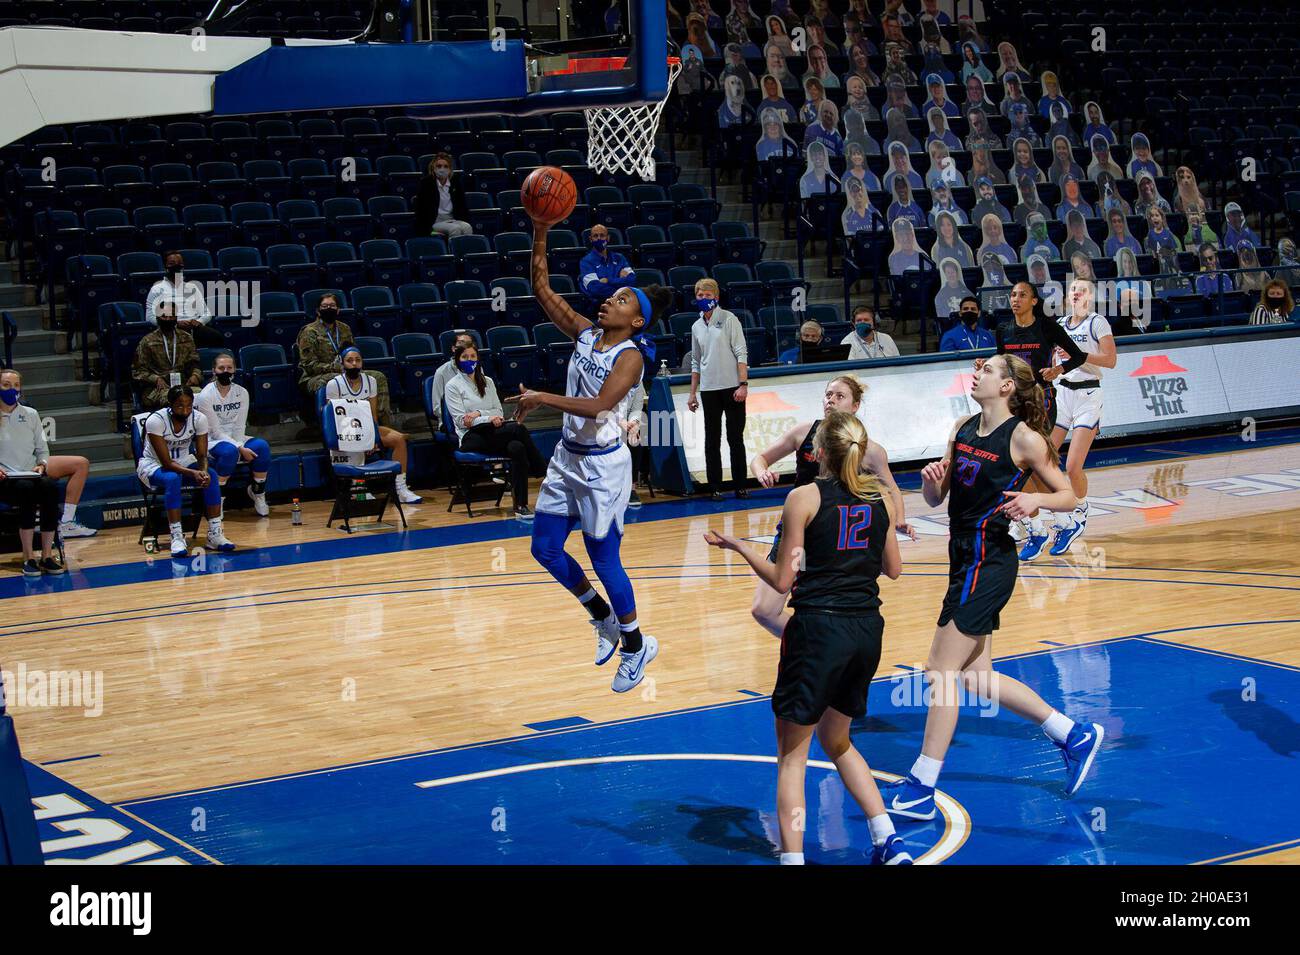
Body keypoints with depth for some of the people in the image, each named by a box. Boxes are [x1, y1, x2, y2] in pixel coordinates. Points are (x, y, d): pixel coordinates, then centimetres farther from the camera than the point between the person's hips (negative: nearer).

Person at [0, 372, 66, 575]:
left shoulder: (30, 414, 15)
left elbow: (42, 449, 18)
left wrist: (42, 465, -2)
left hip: (32, 476, 3)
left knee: (50, 486, -32)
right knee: (26, 488, -37)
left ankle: (47, 556, -29)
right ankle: (28, 558, -34)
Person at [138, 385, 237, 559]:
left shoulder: (199, 419, -15)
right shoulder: (155, 421, -27)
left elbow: (202, 455, -11)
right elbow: (166, 462, -28)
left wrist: (203, 471, -34)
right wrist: (193, 474, -41)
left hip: (183, 462, 4)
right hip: (152, 465, -4)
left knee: (211, 475, -25)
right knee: (172, 479, -37)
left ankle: (215, 534, -22)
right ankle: (177, 537, -35)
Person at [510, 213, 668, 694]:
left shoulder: (630, 357, -16)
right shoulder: (585, 333, 3)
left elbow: (597, 406, -29)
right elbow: (542, 289, 1)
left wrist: (543, 398, -30)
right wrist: (540, 235, -9)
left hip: (603, 464, -8)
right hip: (568, 457, 8)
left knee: (603, 558, 0)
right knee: (545, 549, 10)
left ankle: (636, 644, 19)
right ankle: (604, 619, 30)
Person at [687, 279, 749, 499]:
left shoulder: (728, 319, -2)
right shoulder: (697, 327, 12)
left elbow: (741, 353, -6)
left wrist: (743, 384, -15)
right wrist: (693, 393, 15)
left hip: (732, 388, -4)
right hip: (708, 390, 4)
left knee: (736, 439, 1)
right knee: (712, 441, 5)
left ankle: (740, 486, 7)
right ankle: (715, 487, 10)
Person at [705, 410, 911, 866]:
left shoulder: (804, 498, -8)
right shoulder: (879, 496, 6)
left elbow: (782, 581, -6)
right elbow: (893, 569, 16)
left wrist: (737, 547, 7)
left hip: (819, 628, -6)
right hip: (867, 630, 6)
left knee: (791, 753, 5)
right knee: (837, 742, 25)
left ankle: (792, 859, -3)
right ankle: (889, 841, 17)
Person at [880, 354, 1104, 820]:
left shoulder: (1024, 438, -11)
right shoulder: (963, 427, 10)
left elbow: (1068, 496, -5)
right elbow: (936, 499, 12)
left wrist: (1034, 500, -24)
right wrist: (931, 480, -9)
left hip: (987, 564, -9)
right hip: (966, 559, 9)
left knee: (942, 671, -6)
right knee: (976, 677, 13)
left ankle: (921, 789, 3)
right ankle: (1075, 735, 27)